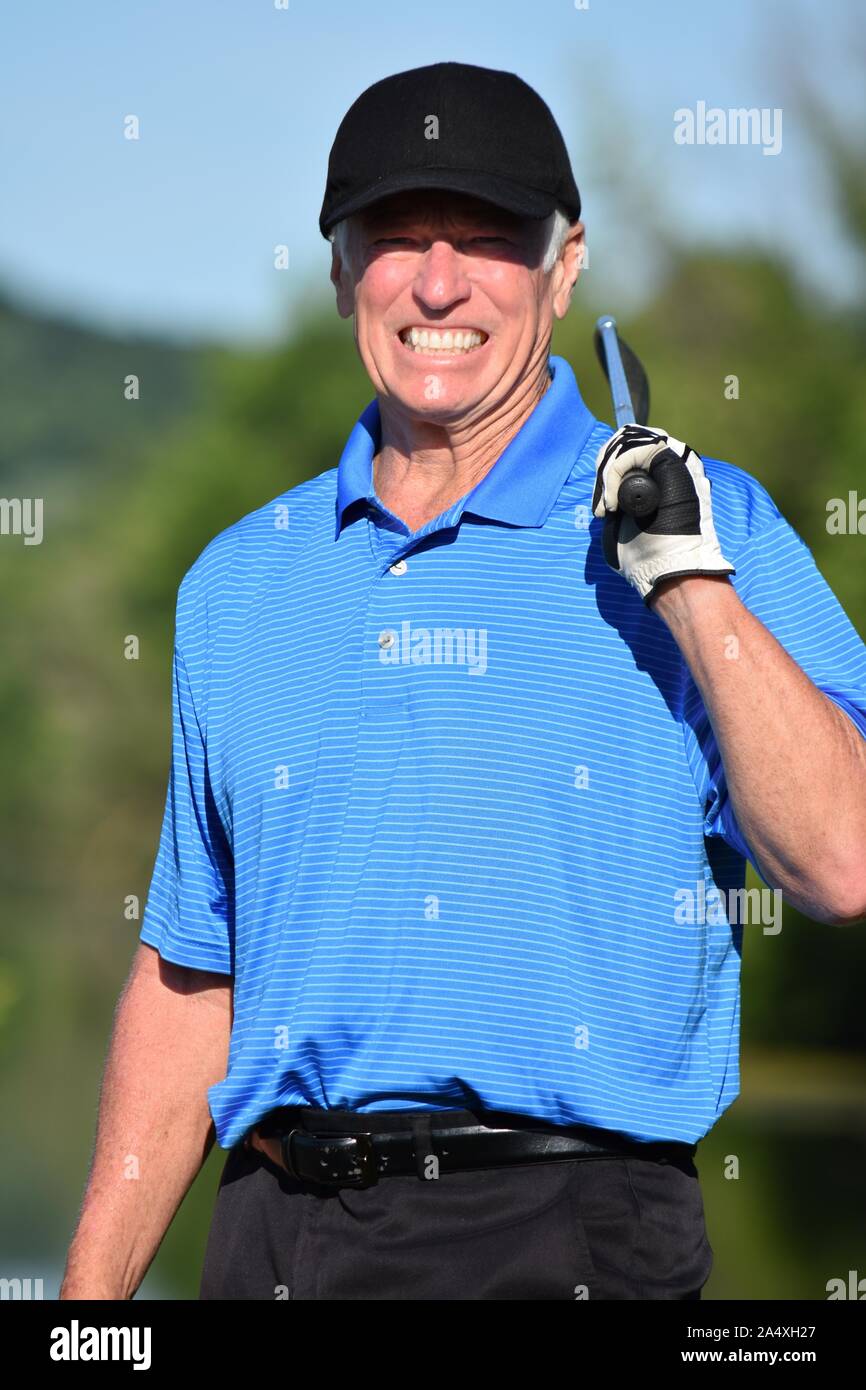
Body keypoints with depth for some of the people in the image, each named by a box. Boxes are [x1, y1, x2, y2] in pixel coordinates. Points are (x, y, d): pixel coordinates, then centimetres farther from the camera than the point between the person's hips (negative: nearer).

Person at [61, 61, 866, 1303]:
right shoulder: (240, 582, 14)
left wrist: (695, 581, -14)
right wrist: (92, 1295, 11)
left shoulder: (701, 529, 3)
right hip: (281, 1236, 4)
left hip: (571, 1239, -3)